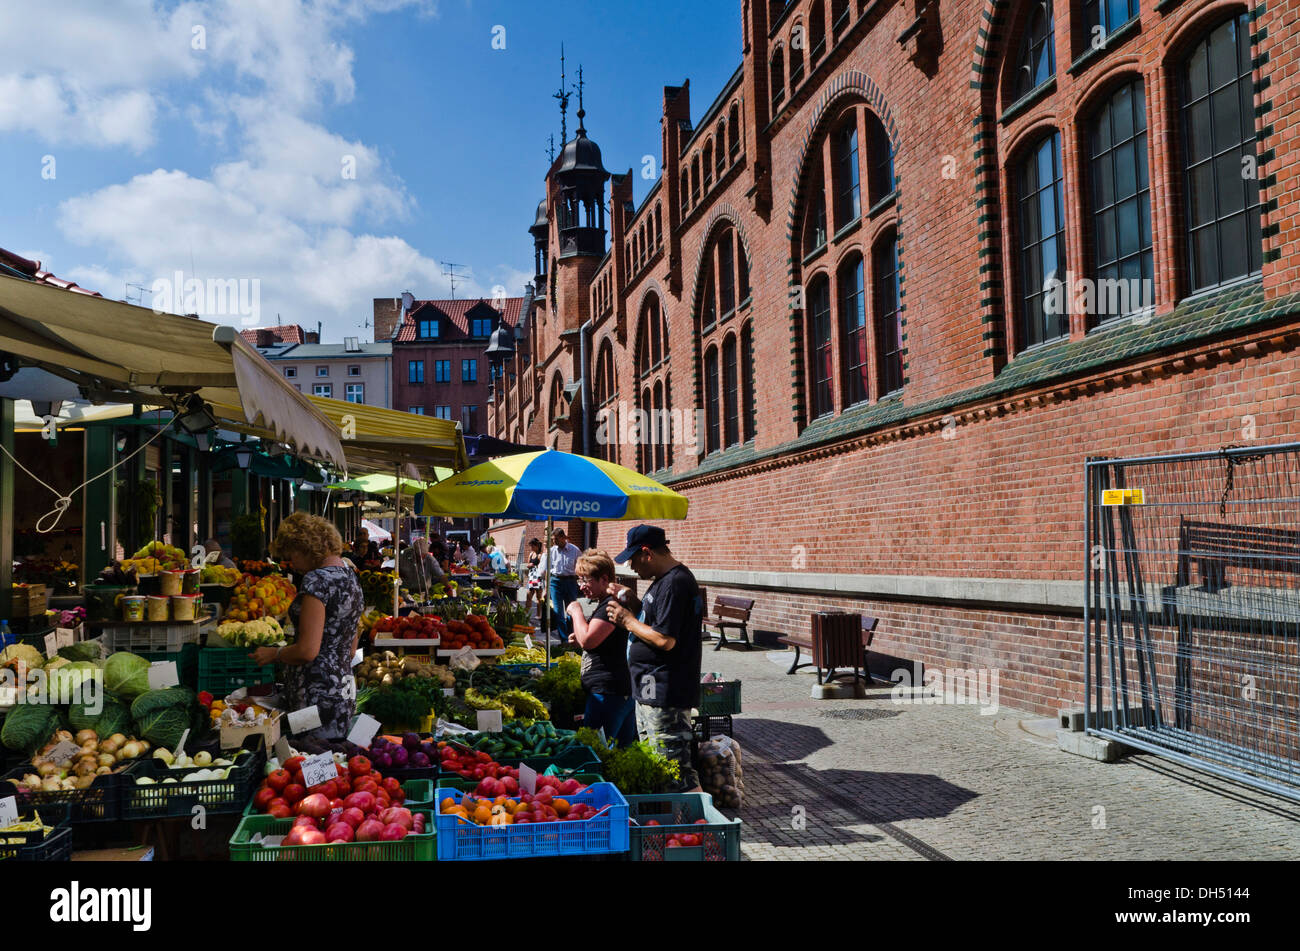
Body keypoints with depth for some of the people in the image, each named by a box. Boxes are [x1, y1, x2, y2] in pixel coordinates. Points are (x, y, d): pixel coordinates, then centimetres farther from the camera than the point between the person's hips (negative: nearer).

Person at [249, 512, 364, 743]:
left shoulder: (317, 579, -14)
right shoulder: (350, 576, 13)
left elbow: (307, 651, -20)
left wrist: (273, 654, -1)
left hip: (318, 700, -9)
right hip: (344, 691, 9)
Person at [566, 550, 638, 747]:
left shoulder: (611, 605, -15)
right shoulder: (605, 605, 20)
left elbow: (587, 640, -24)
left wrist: (576, 611, -9)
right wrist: (579, 640, 15)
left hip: (607, 692, -11)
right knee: (625, 750, 13)